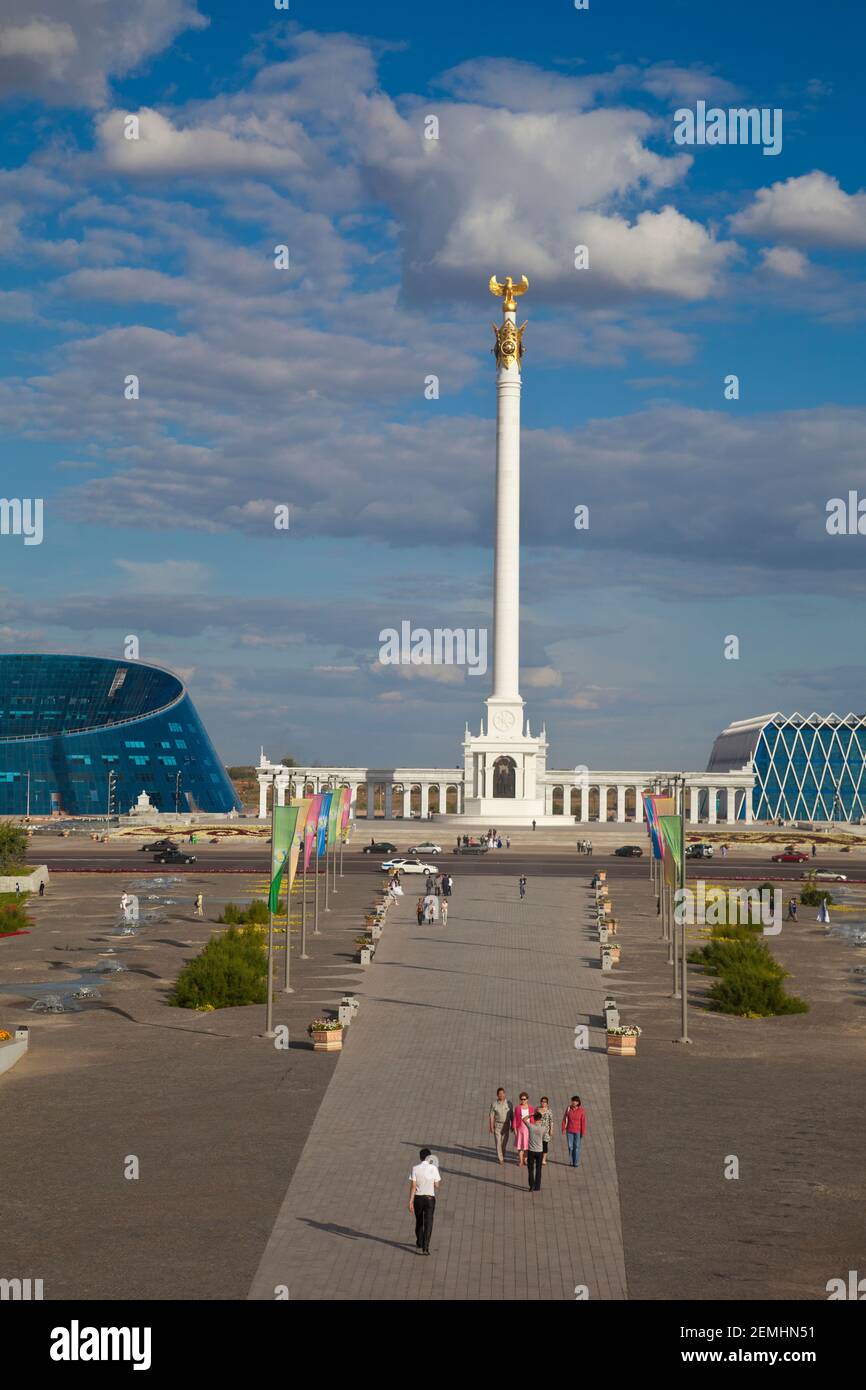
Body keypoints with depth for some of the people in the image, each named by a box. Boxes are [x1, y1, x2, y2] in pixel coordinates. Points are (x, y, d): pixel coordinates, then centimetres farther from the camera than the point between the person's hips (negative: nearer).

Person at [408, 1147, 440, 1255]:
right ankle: (425, 1248, -6)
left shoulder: (415, 1168, -8)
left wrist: (410, 1202, -9)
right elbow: (437, 1186, -1)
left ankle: (419, 1244, 36)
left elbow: (413, 1186, -11)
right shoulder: (433, 1168, -8)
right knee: (428, 1223, 1)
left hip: (418, 1198, 1)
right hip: (430, 1198, -1)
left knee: (419, 1221, 20)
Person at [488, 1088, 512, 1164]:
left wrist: (512, 1126, 2)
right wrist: (491, 1127, -8)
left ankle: (502, 1155, 30)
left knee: (505, 1142, 6)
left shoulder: (509, 1103, -5)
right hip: (497, 1125, -1)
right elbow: (491, 1116, -5)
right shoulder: (494, 1104, -8)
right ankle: (500, 1159, 7)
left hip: (506, 1125, 1)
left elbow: (512, 1116, 1)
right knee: (498, 1142, -3)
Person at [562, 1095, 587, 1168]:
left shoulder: (581, 1110, -10)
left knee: (577, 1147, 0)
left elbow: (583, 1122, -9)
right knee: (570, 1146, 5)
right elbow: (564, 1119, 2)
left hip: (578, 1131, -2)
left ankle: (576, 1162, 9)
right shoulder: (569, 1109, -4)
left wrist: (583, 1132, -10)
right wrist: (563, 1129, 0)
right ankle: (572, 1162, 16)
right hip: (569, 1131, 2)